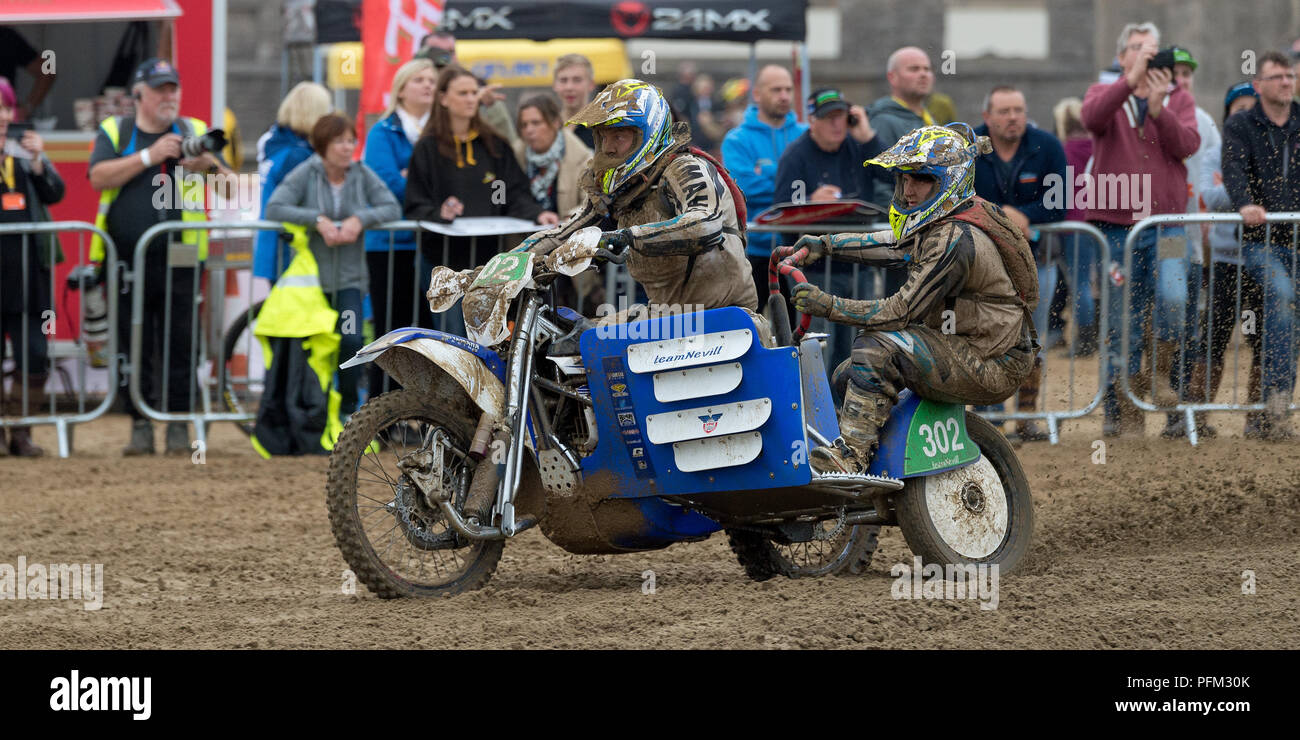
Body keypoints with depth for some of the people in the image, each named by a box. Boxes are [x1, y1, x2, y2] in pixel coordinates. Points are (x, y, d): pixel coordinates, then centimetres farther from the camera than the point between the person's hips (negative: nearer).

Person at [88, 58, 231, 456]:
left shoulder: (195, 132, 11)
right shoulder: (114, 132, 9)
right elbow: (99, 177, -8)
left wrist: (211, 165, -14)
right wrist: (149, 156, -15)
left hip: (179, 262, 0)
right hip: (127, 264, 0)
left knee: (181, 346, -3)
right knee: (134, 348, 2)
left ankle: (179, 427, 3)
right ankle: (140, 426, 9)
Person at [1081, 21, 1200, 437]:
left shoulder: (1178, 99, 13)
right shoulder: (1106, 94, 9)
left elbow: (1188, 144, -6)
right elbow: (1091, 117, -16)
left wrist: (1158, 108, -20)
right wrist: (1131, 80, -27)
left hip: (1166, 220, 0)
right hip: (1115, 223, 0)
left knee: (1172, 295, -21)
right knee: (1122, 320, 0)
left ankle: (1159, 373, 3)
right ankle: (1121, 408, 8)